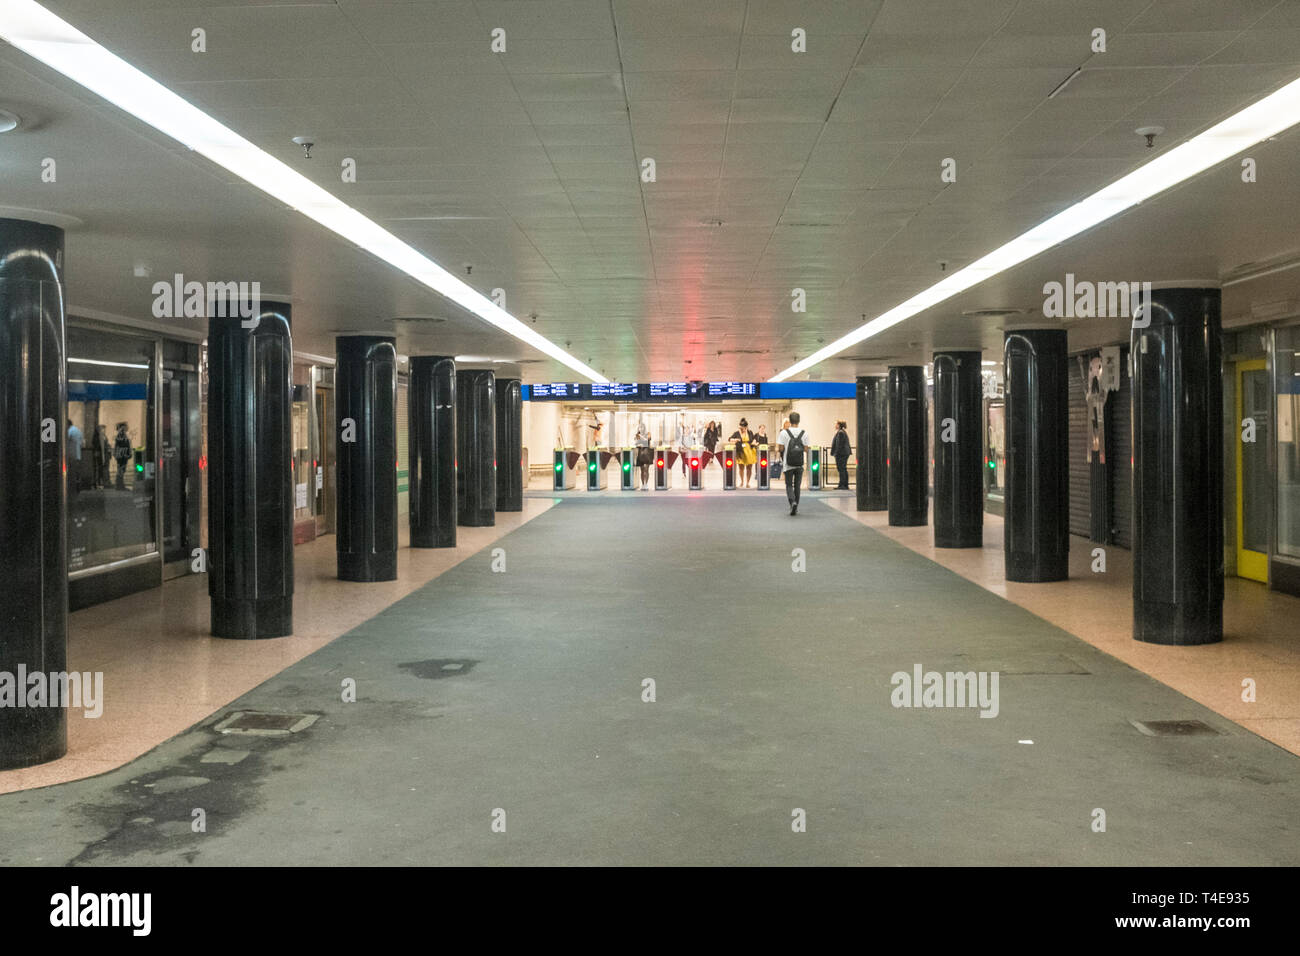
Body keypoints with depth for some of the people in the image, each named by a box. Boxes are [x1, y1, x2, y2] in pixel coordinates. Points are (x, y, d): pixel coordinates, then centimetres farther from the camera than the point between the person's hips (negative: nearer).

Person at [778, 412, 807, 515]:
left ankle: (792, 502, -19)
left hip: (788, 464, -2)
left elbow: (780, 448, -10)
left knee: (789, 485, 6)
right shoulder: (804, 433, -2)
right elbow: (806, 450, -1)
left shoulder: (784, 432, -8)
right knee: (797, 485, 13)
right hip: (800, 464, 2)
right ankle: (796, 507, 17)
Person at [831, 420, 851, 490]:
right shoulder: (844, 432, 18)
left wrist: (836, 453, -19)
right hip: (845, 453, 10)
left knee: (841, 469, -9)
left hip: (841, 454, -10)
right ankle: (845, 485, 14)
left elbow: (839, 445, -19)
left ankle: (842, 485, -11)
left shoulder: (840, 433, -14)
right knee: (844, 469, 12)